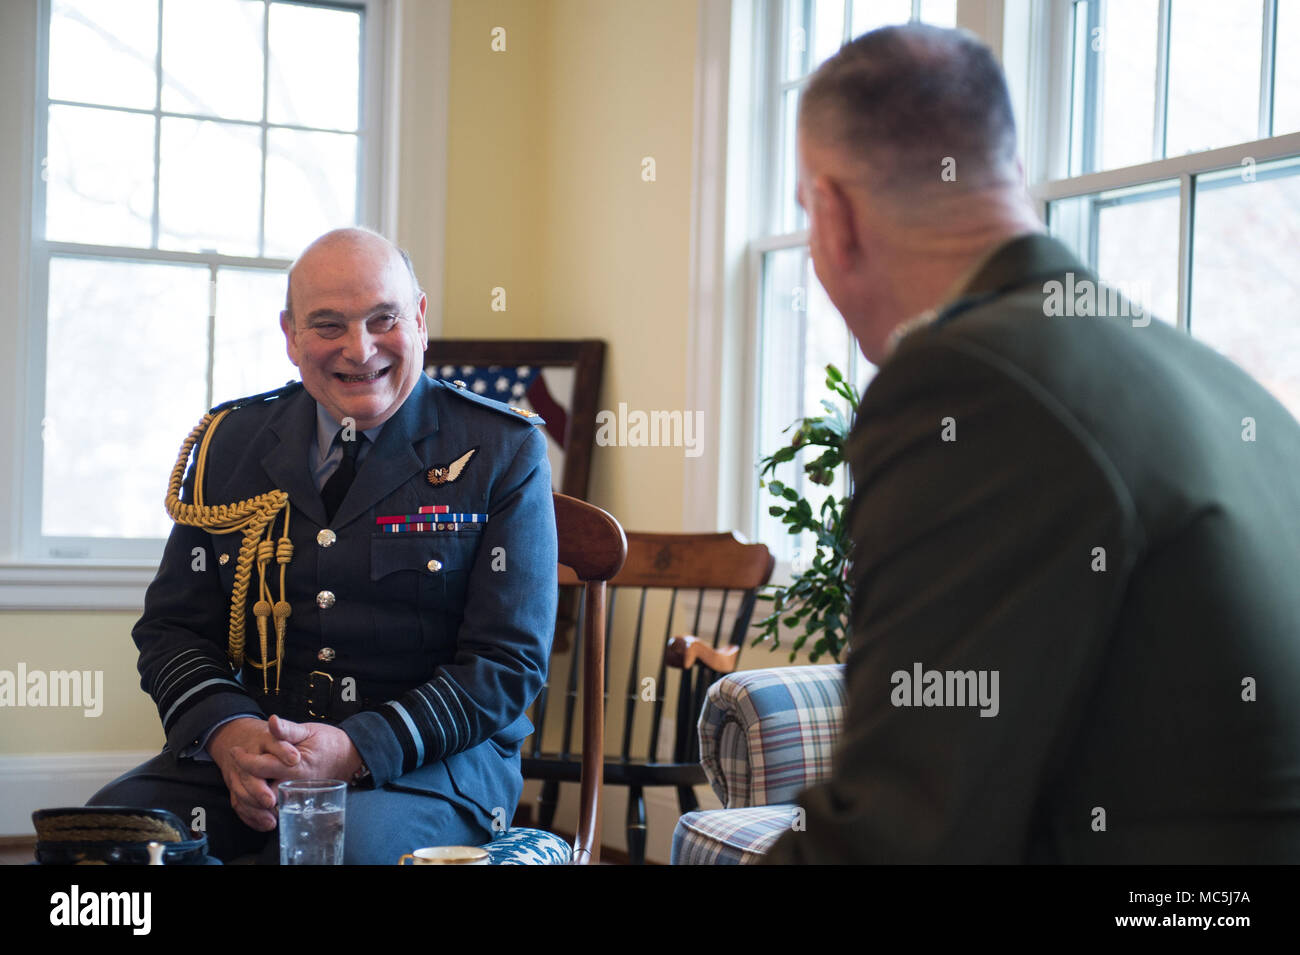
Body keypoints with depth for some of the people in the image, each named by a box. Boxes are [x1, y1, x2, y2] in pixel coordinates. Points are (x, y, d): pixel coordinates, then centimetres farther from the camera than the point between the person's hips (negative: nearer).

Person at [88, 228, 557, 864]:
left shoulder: (504, 452, -2)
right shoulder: (230, 442, 9)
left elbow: (509, 663, -7)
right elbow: (173, 627, 10)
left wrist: (355, 749, -20)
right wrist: (227, 732, -13)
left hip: (434, 759, -3)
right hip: (249, 755, 3)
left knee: (343, 845, -35)